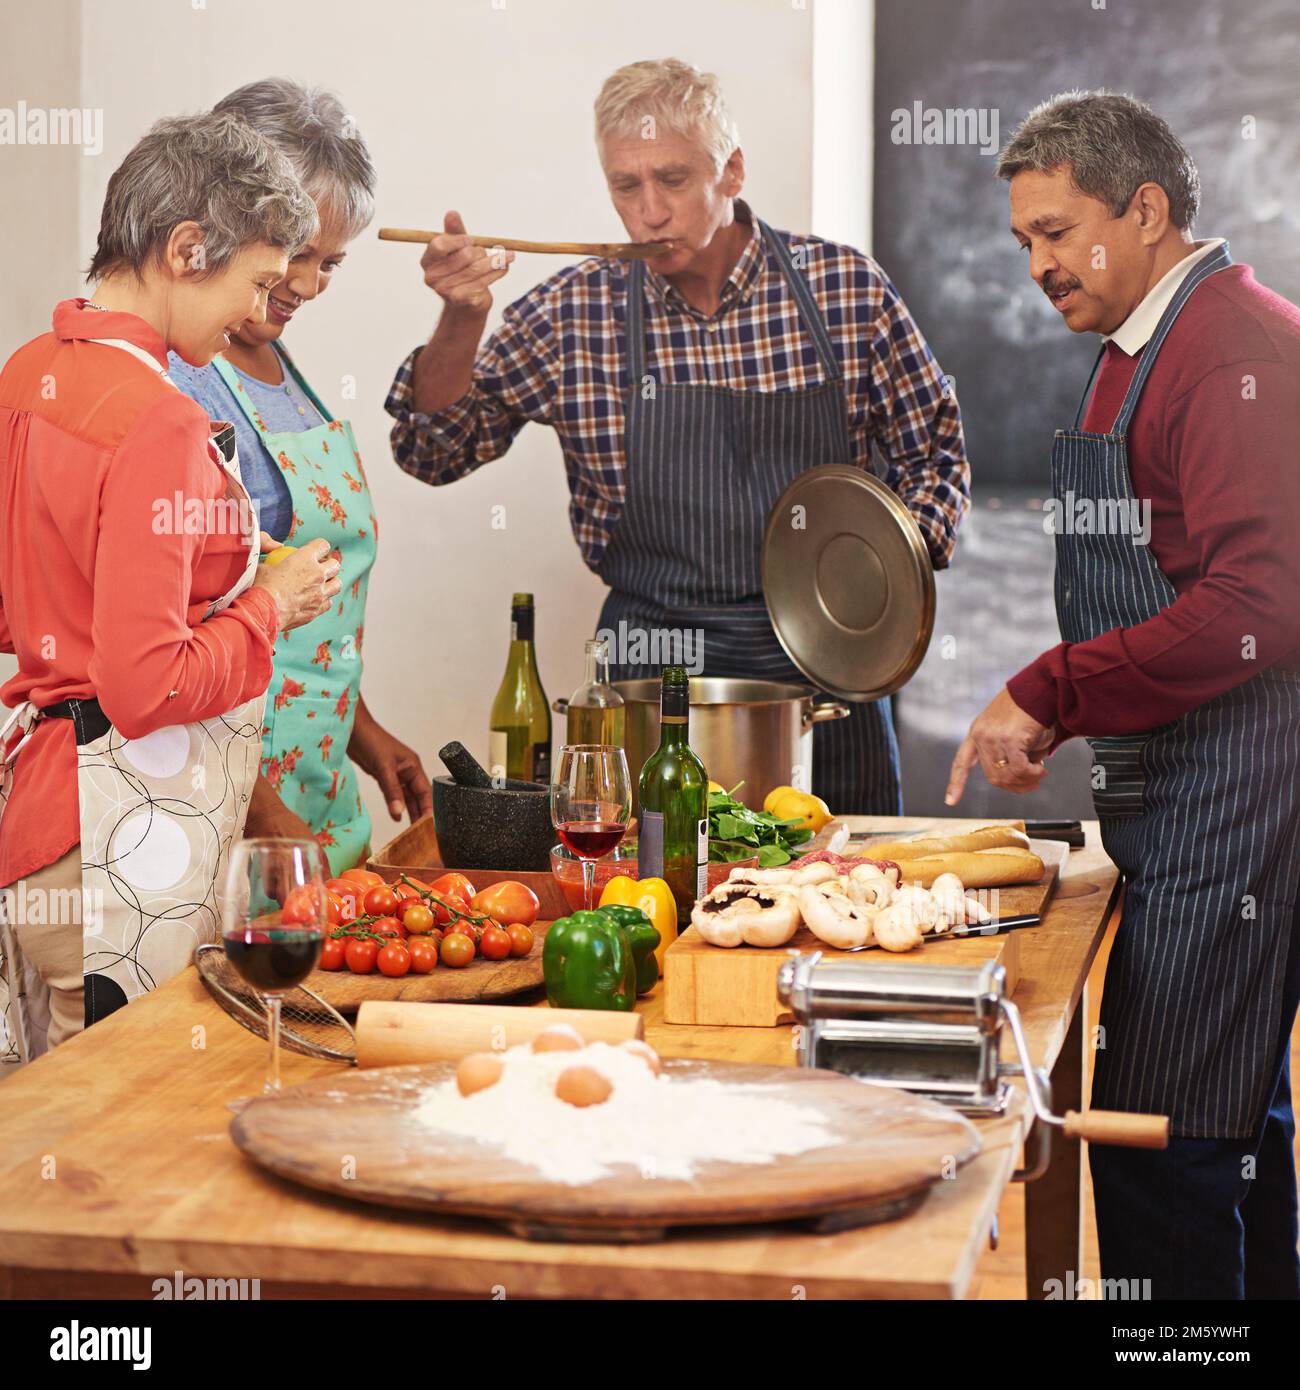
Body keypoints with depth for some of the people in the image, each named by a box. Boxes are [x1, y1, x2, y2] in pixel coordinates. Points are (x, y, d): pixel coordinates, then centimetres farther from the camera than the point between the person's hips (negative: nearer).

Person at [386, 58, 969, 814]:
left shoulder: (846, 285, -2)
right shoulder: (575, 312, -2)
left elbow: (934, 450, 8)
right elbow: (438, 452, 1)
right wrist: (461, 323, -14)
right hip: (654, 667, 0)